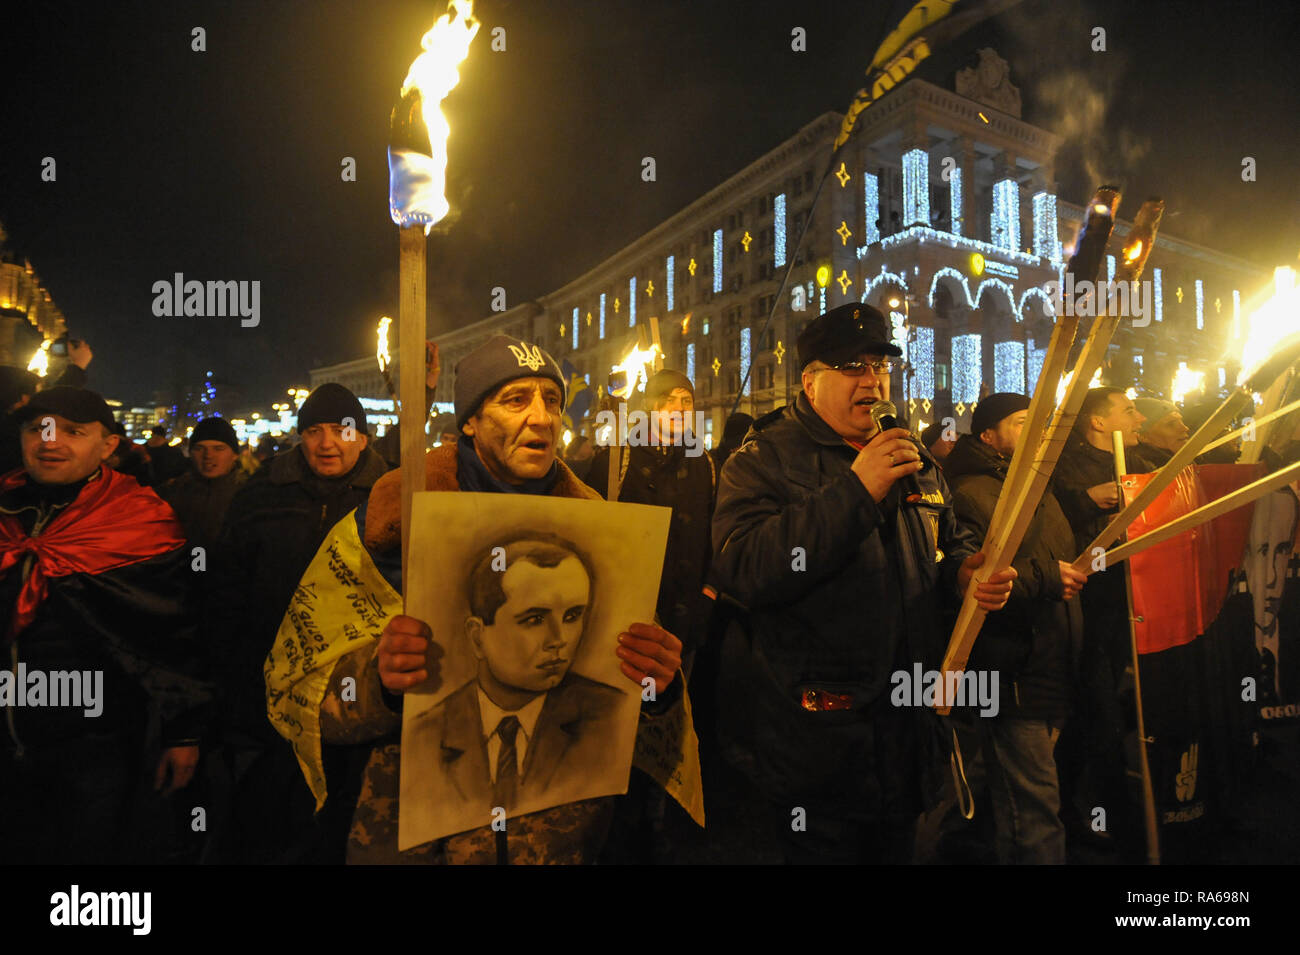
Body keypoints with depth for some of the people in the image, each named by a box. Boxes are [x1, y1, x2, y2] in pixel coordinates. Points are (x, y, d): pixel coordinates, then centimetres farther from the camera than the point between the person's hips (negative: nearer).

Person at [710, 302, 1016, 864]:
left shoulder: (916, 461, 12)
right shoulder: (764, 459, -9)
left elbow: (950, 544, 24)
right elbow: (740, 570, -25)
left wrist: (965, 572, -2)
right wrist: (855, 490, -26)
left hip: (907, 729, 6)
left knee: (897, 849, 20)